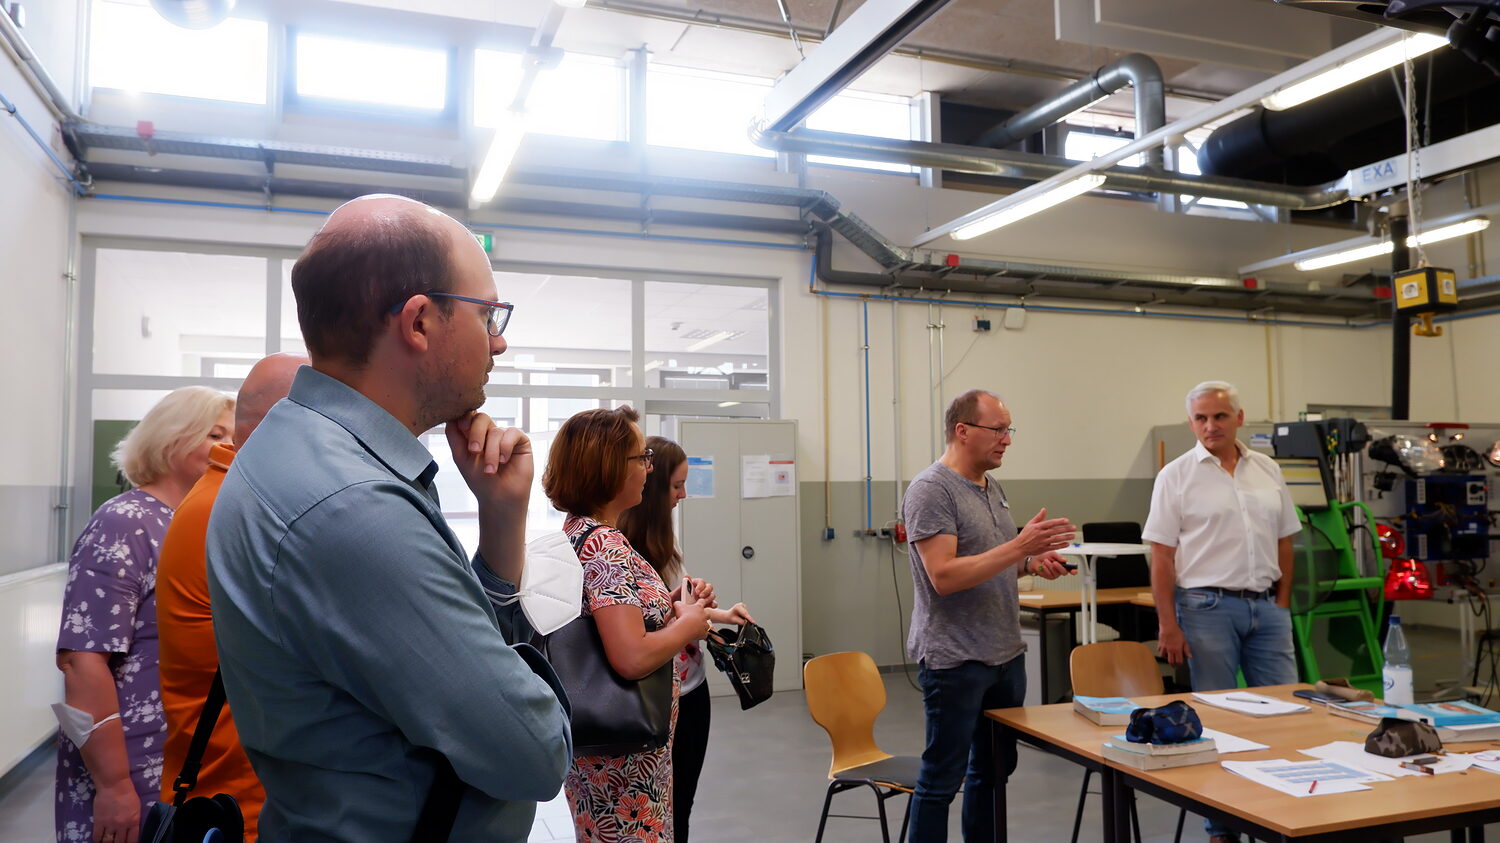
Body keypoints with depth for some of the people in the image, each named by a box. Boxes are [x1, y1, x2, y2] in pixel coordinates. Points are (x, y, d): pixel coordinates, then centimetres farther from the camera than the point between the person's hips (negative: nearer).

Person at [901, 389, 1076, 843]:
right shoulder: (931, 490, -15)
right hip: (955, 661, -9)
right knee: (941, 779, 1)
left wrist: (1033, 563, 3)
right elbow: (944, 576, -23)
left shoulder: (992, 488, 12)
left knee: (995, 769, 17)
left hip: (1006, 654, 9)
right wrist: (1019, 547, -25)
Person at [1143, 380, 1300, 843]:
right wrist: (1168, 625, -11)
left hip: (1266, 607, 4)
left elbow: (1283, 541, 15)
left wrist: (1282, 603, 8)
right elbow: (1161, 557, -7)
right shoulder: (1176, 476, -5)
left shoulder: (1268, 470, 9)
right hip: (1208, 608, -4)